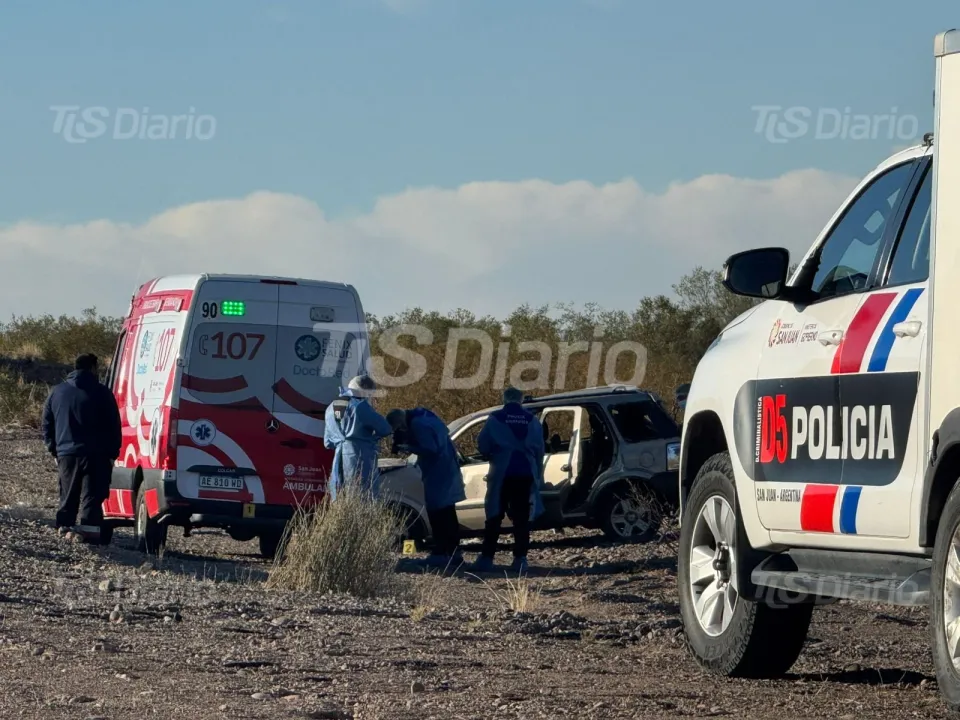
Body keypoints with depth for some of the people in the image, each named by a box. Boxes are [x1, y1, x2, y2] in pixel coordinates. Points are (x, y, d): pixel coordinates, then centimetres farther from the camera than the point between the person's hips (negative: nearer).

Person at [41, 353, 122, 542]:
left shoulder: (56, 393, 11)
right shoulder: (101, 393, -3)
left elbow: (47, 425, 15)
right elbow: (113, 426, -3)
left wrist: (54, 449, 20)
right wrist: (113, 452, 3)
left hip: (66, 453, 4)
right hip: (95, 455, -4)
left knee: (68, 493, 16)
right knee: (92, 494, -6)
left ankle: (65, 525, 14)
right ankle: (89, 527, -16)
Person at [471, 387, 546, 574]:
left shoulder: (495, 419, -4)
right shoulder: (532, 421, 5)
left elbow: (482, 446, -3)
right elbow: (540, 450, 8)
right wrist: (538, 477, 17)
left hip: (502, 474, -2)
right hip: (525, 474, 2)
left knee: (495, 516, 3)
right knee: (521, 518, 4)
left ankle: (487, 558, -2)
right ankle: (520, 559, -2)